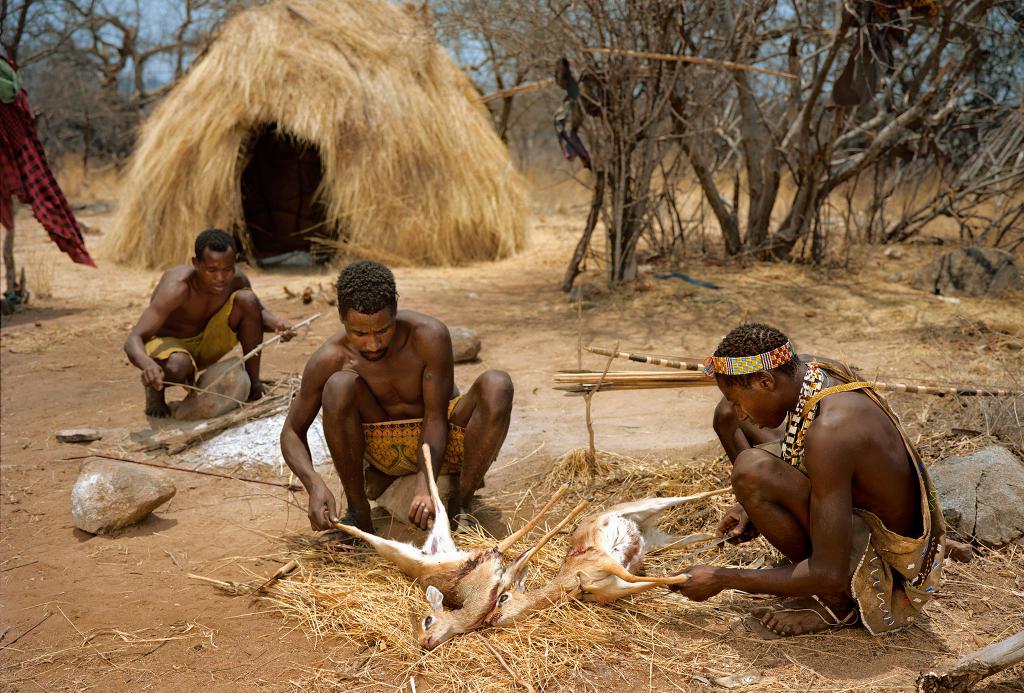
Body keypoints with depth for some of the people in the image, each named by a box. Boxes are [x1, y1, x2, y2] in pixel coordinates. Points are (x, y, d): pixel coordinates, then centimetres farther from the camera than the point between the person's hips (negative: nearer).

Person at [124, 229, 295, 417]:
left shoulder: (236, 279, -18)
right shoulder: (177, 287, -32)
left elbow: (257, 311, 3)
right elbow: (133, 340, -37)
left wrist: (275, 324, -23)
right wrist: (148, 364, -61)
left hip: (206, 344, 5)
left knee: (247, 299, -19)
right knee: (178, 367, -41)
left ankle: (253, 382, -6)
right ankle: (155, 389, -2)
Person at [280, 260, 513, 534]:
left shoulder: (430, 335, -26)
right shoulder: (330, 359, -21)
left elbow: (436, 417, -22)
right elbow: (292, 433, -12)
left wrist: (425, 485, -38)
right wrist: (314, 483, -33)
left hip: (440, 441, 0)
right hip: (383, 448, 0)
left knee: (496, 385, -30)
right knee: (338, 386, -30)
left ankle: (459, 504, -16)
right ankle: (358, 513, -14)